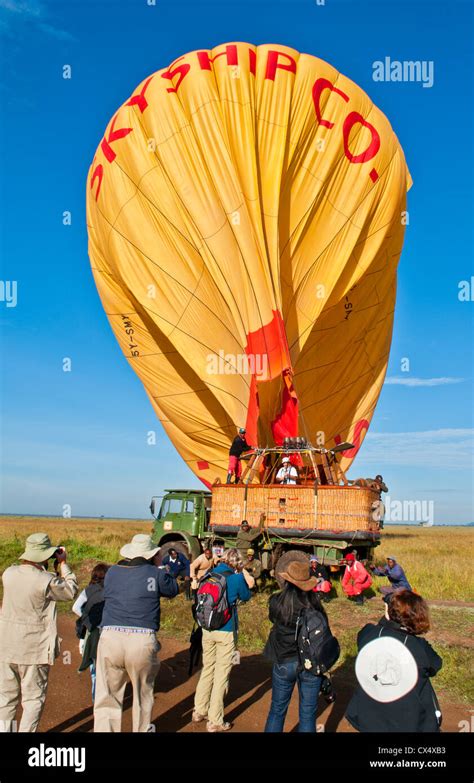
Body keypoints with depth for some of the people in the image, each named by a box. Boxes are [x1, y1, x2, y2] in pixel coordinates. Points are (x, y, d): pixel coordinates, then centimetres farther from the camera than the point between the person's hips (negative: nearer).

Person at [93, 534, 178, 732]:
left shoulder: (112, 572, 9)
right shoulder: (155, 574, 1)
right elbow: (172, 590, 16)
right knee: (143, 694, 21)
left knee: (107, 696, 10)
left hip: (110, 637, 1)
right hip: (142, 640, -1)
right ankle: (142, 729, 36)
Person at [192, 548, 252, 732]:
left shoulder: (211, 573, 2)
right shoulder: (236, 578, -12)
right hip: (226, 631, -5)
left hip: (207, 629, 5)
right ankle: (215, 721, 10)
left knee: (207, 669, 20)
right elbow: (246, 596, 6)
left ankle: (199, 711, 29)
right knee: (221, 674, 4)